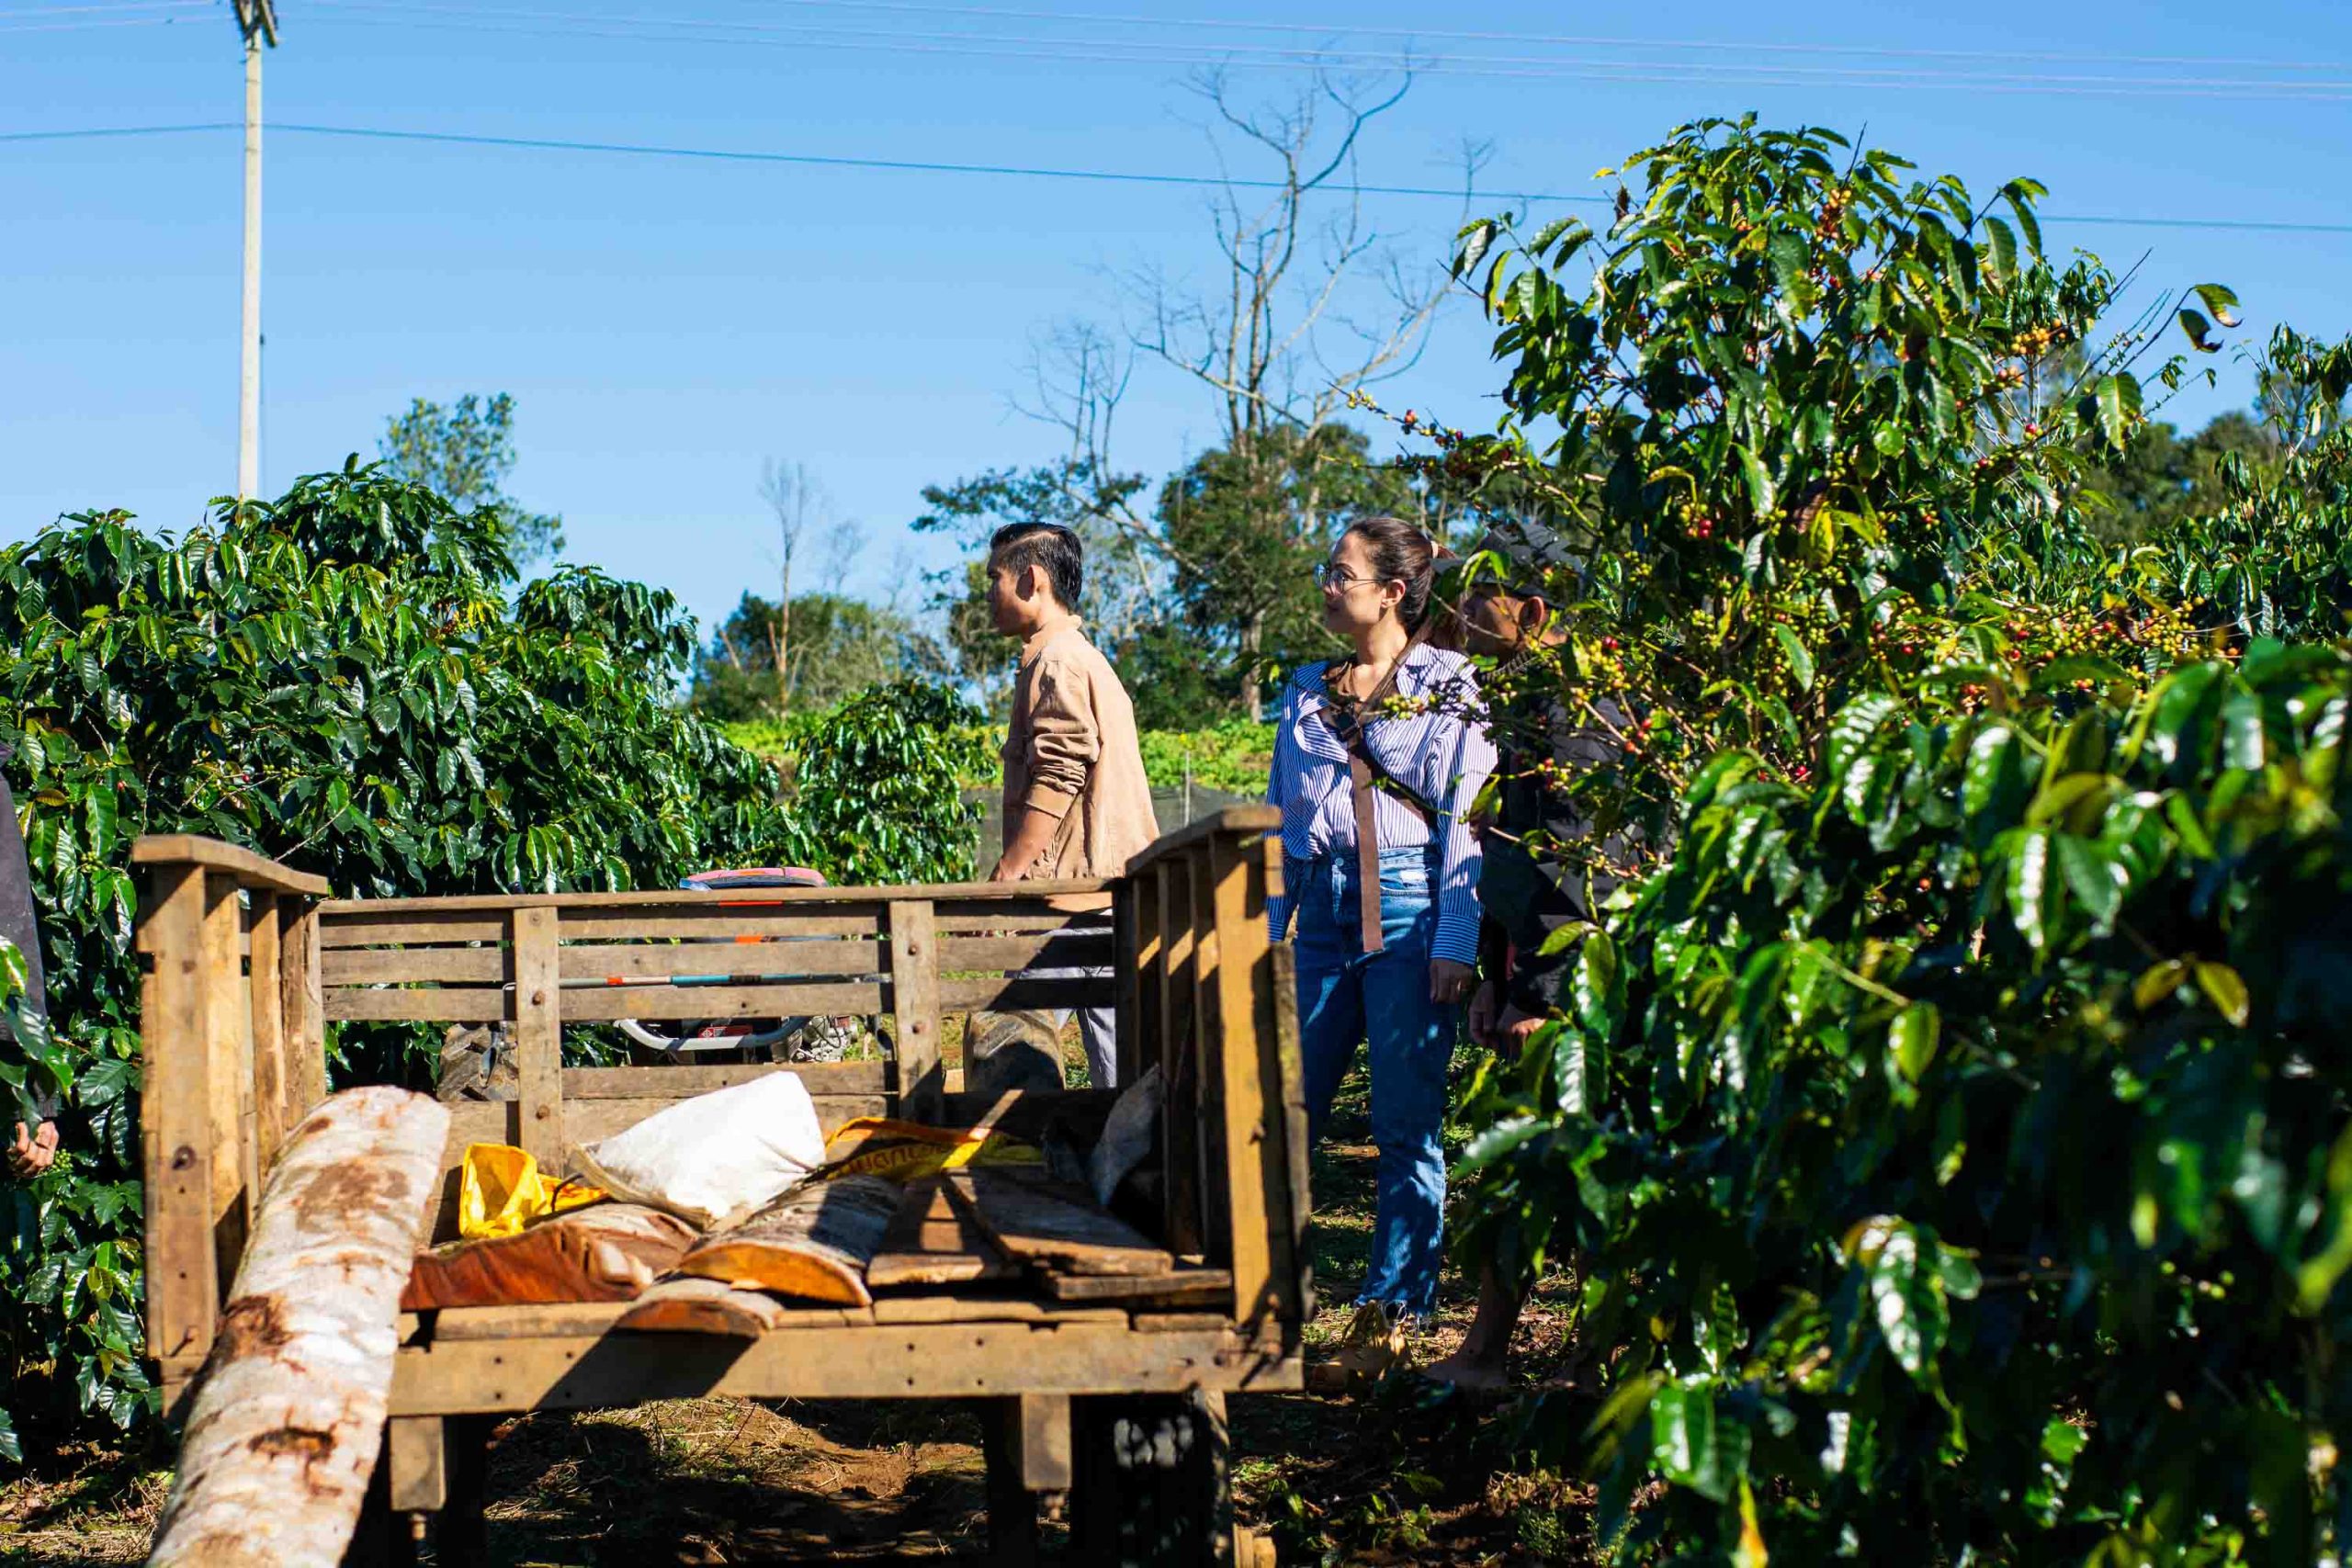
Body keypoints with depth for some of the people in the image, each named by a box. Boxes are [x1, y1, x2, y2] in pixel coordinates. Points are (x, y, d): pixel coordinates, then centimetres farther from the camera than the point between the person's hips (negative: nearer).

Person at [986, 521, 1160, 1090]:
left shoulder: (1058, 663, -10)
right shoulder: (1086, 658, 23)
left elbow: (1056, 780, -19)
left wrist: (1007, 872, -18)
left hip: (1071, 887, -10)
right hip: (1109, 886, 10)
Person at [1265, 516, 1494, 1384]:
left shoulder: (1449, 690, 1)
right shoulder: (1308, 694, 17)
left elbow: (1470, 818, -4)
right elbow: (1280, 818, 19)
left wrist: (1456, 943, -12)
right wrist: (1261, 935, 12)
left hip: (1410, 913, -5)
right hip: (1325, 914, 5)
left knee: (1406, 1128, -2)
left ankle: (1390, 1316, 5)